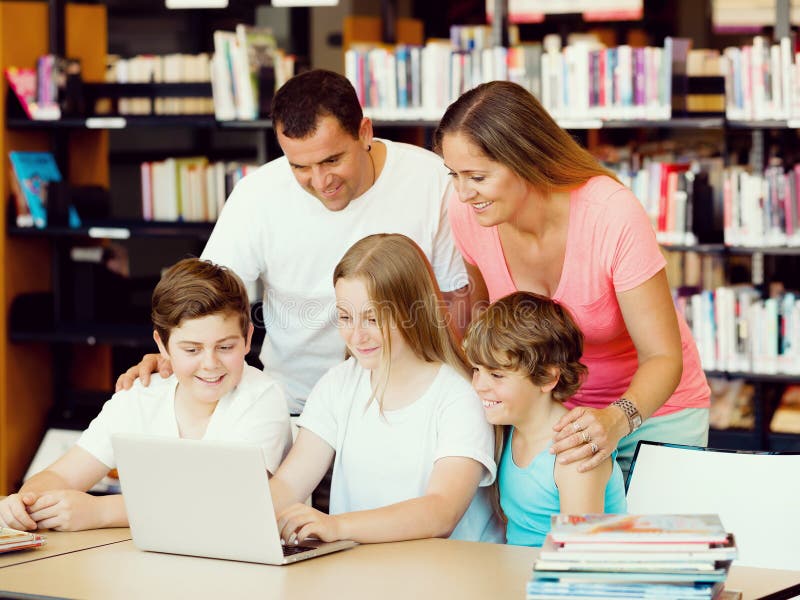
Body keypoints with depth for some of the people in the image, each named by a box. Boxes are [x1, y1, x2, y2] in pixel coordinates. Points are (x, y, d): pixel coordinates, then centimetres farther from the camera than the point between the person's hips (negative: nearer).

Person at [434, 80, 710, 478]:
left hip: (650, 405, -3)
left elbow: (663, 358, -27)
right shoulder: (466, 216, -18)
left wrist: (618, 419, -45)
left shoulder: (614, 217, -31)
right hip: (547, 408, 3)